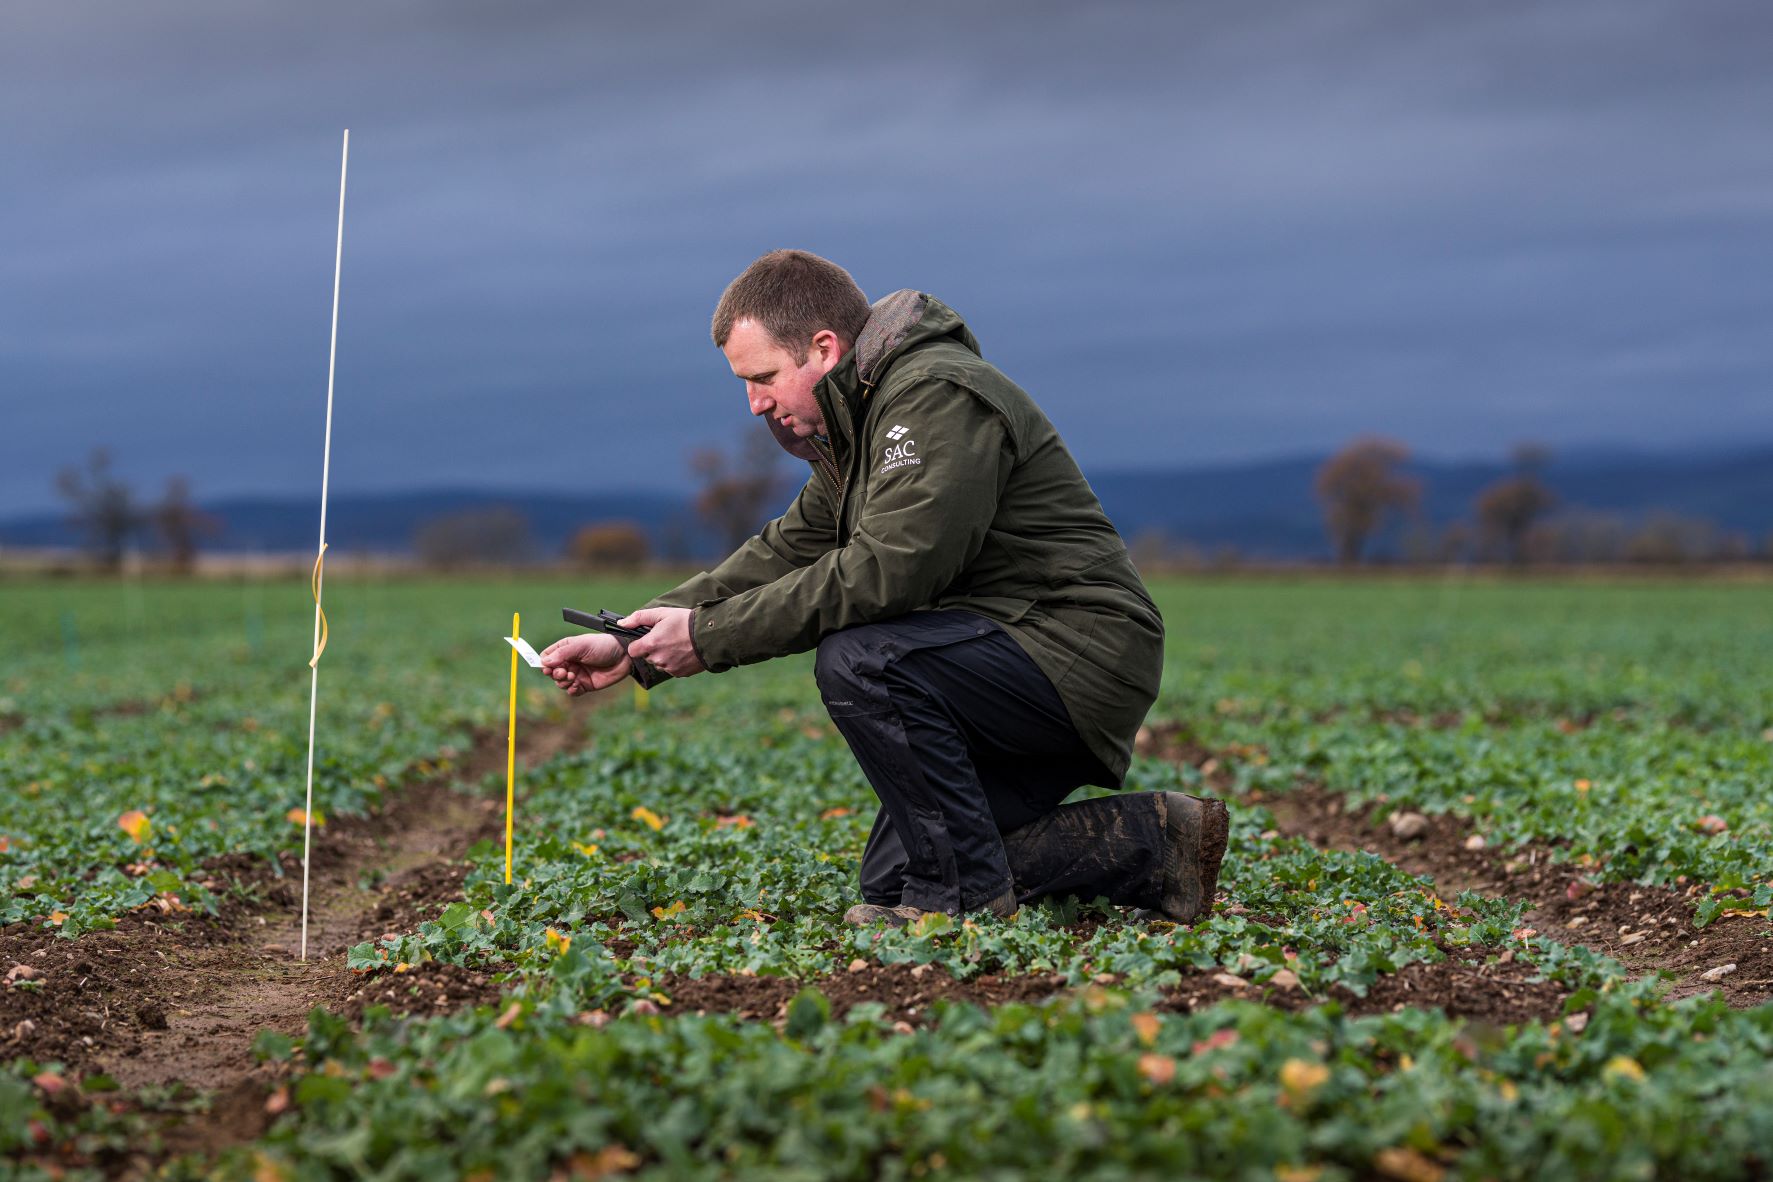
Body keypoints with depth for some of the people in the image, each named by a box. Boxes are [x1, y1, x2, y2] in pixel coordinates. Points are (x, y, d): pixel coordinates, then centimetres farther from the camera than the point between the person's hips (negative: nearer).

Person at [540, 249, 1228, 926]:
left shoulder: (939, 396, -18)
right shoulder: (867, 414, 15)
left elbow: (885, 572, -27)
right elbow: (787, 553, 15)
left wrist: (709, 636, -21)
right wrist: (633, 645, 6)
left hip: (1080, 654, -10)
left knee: (857, 661, -29)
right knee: (892, 882, 7)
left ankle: (968, 891, -16)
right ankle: (1146, 844, 11)